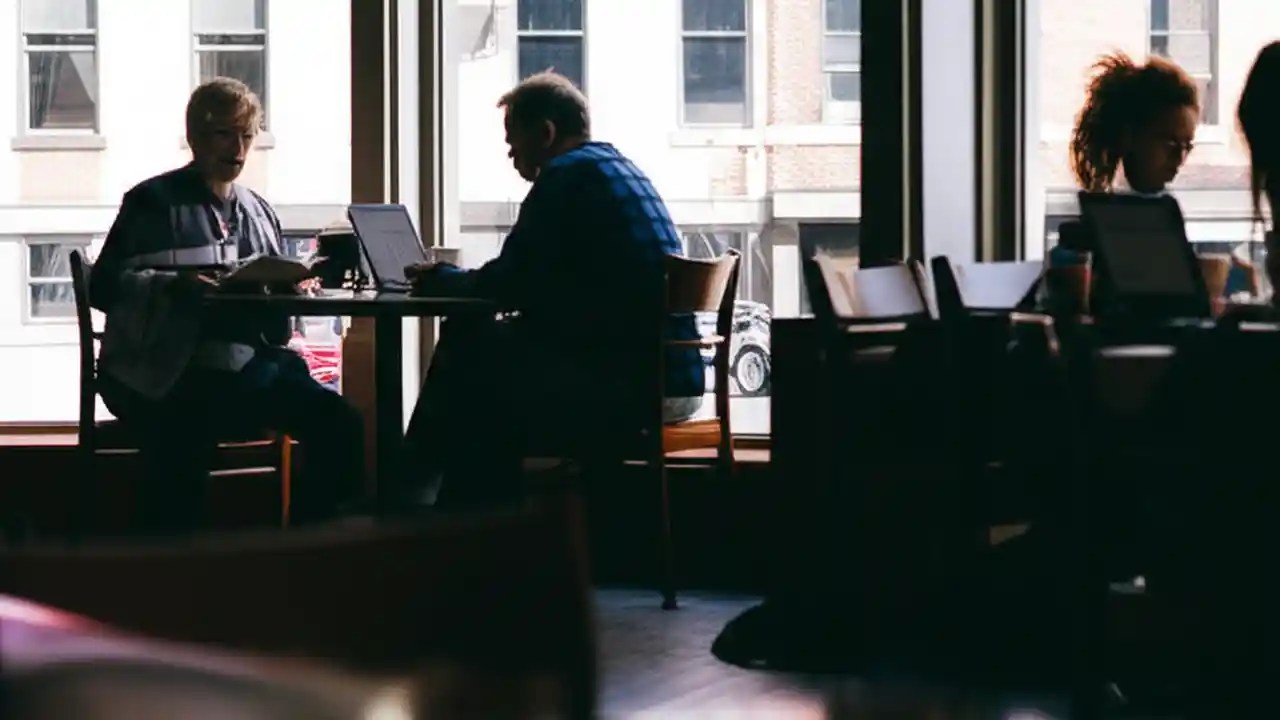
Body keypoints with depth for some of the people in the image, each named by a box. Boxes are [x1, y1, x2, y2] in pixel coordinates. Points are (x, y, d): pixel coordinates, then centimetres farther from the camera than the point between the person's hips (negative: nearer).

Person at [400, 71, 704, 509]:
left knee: (472, 361, 4)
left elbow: (508, 287, -10)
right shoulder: (618, 169, 20)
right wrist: (451, 278, 18)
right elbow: (546, 286, 23)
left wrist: (437, 279, 9)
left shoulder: (567, 176, -8)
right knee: (488, 347, 19)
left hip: (635, 387, -9)